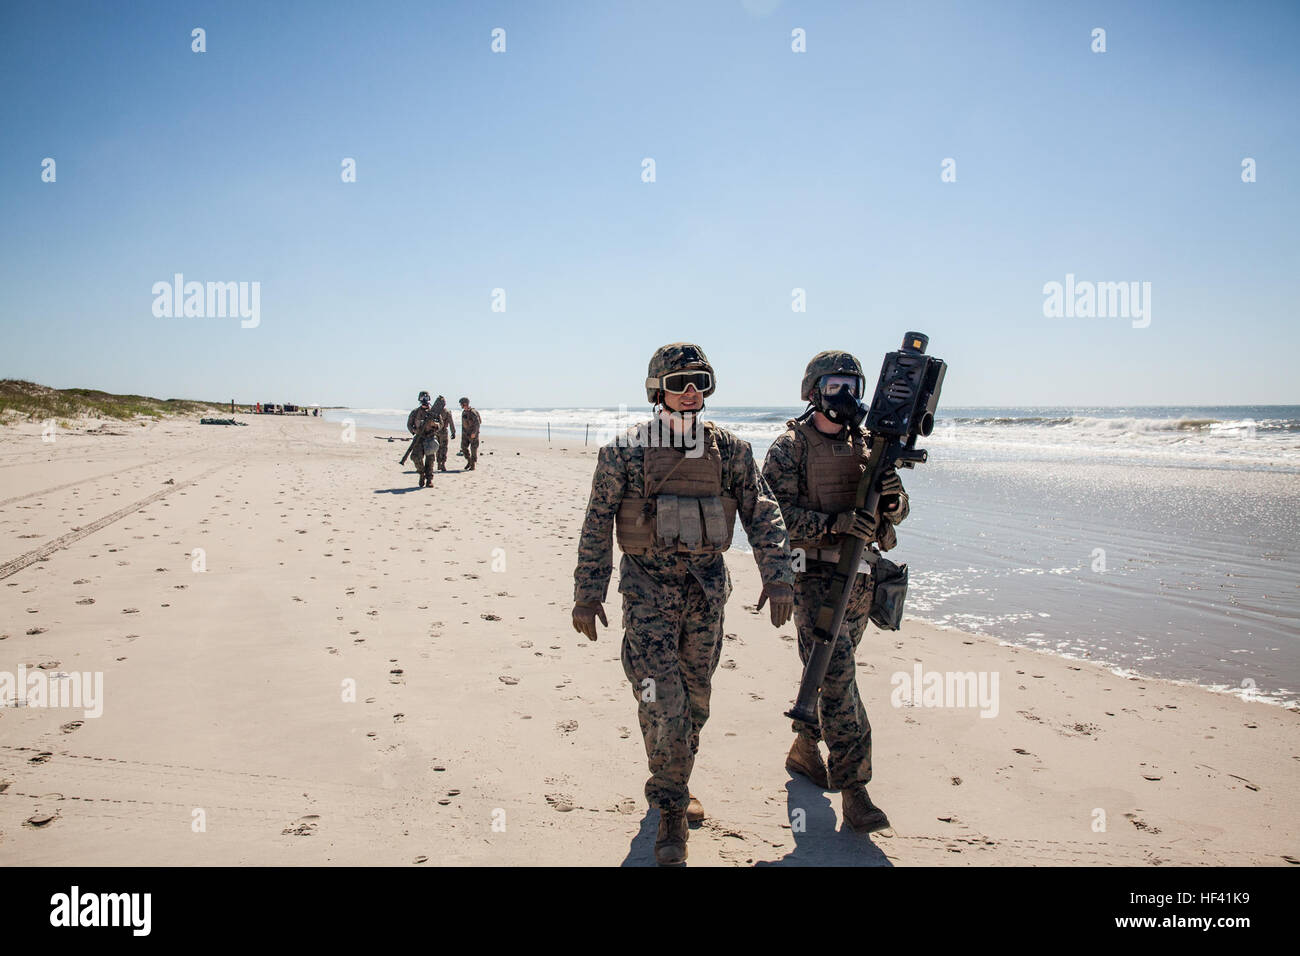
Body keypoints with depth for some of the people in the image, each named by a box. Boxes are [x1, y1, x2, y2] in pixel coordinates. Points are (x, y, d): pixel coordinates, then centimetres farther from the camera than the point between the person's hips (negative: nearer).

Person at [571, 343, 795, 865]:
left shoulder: (728, 448, 2)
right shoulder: (626, 449, -5)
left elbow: (762, 513, 3)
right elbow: (597, 523, -2)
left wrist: (778, 576, -7)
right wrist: (587, 592, -4)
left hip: (707, 587, 3)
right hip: (649, 587, -3)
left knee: (694, 699, 14)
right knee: (662, 702, -8)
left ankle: (672, 783, 37)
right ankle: (673, 812, 10)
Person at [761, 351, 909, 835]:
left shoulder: (866, 445, 11)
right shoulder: (790, 446, -6)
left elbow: (898, 509, 12)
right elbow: (774, 513, -15)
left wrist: (890, 496, -12)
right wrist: (833, 523, -26)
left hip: (857, 575, 6)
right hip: (813, 575, -6)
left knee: (829, 670, 16)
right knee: (837, 673, -13)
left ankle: (804, 751, 36)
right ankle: (853, 787, -8)